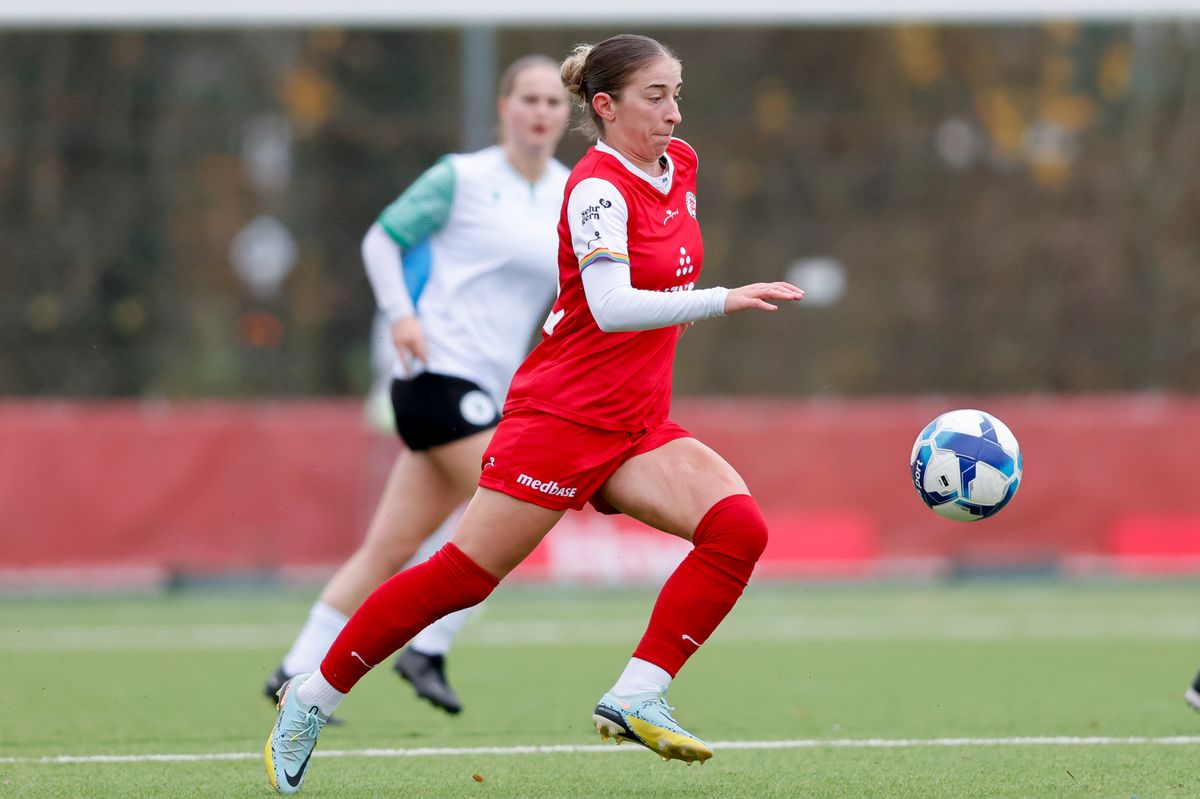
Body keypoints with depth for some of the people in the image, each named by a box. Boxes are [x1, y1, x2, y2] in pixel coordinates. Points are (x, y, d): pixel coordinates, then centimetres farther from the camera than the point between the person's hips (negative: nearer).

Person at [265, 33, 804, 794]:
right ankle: (312, 697, 11)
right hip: (564, 412, -7)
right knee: (464, 575, -5)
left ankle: (637, 697, -16)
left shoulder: (680, 164, 8)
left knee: (738, 527, -16)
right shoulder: (597, 188, -17)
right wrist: (720, 300, -38)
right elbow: (611, 307, -31)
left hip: (638, 426, 8)